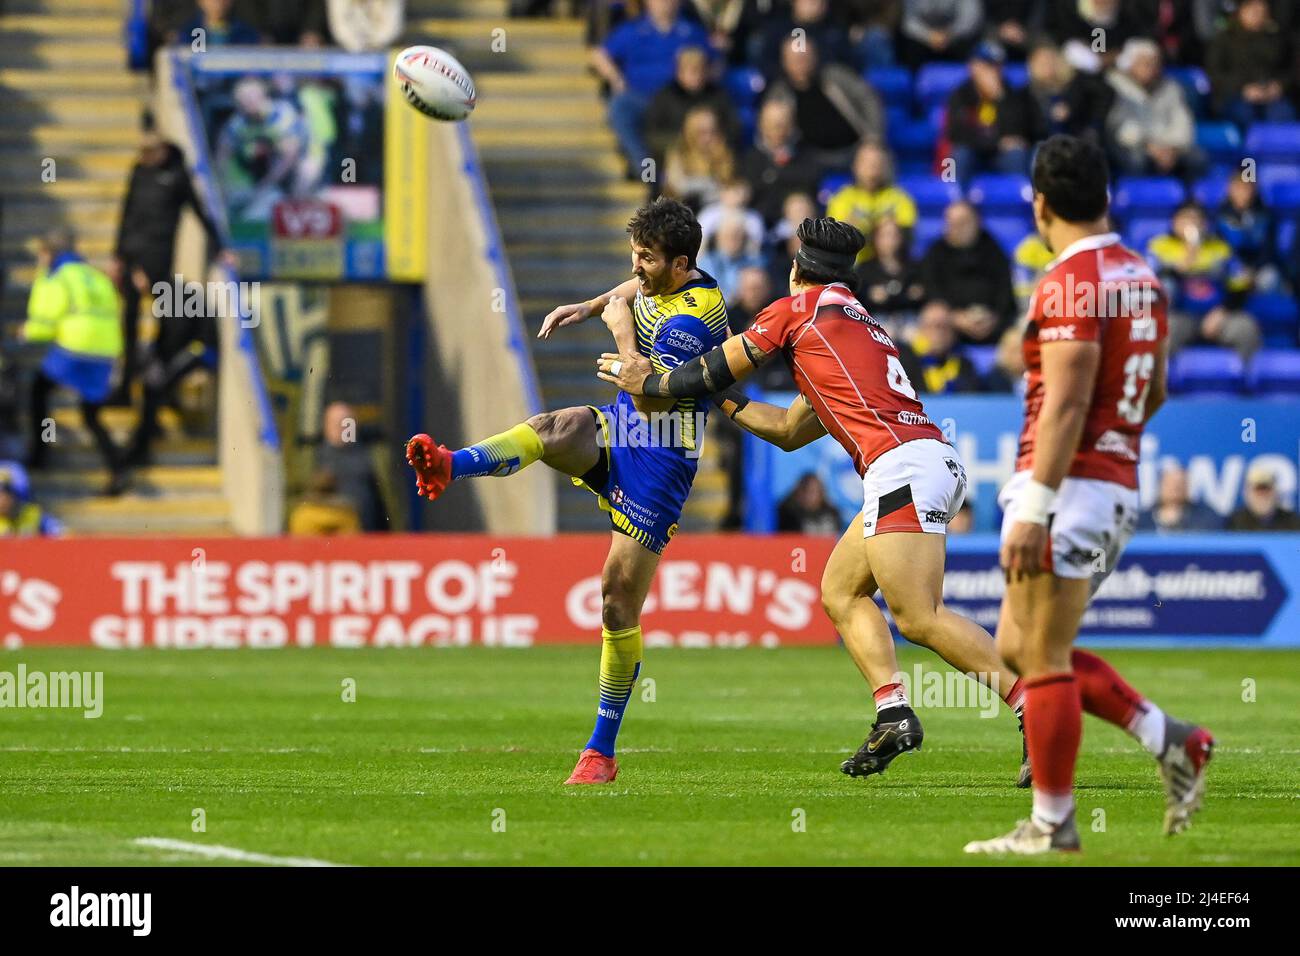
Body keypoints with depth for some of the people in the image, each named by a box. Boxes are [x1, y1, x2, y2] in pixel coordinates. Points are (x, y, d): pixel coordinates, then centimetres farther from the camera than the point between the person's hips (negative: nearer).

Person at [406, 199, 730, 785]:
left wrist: (624, 334, -19)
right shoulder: (660, 282, 4)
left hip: (658, 464, -8)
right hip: (613, 434, 8)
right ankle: (449, 467, -55)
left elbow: (651, 400, -29)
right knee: (553, 430, -28)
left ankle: (601, 752, 4)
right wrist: (587, 307, 18)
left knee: (619, 601, -6)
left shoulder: (693, 317, -22)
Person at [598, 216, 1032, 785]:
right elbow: (790, 431, 38)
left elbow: (716, 372, 14)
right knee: (840, 592, 15)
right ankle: (893, 712, 1)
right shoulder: (863, 326, 31)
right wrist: (720, 399, 43)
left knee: (920, 619, -16)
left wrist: (648, 383, 30)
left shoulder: (797, 309, 6)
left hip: (902, 464, -9)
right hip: (933, 458, 9)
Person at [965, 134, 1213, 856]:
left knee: (1042, 660, -3)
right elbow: (1154, 390, 21)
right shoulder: (1141, 276, 13)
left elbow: (1067, 403, -21)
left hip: (1069, 488, -9)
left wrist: (1035, 507, -23)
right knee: (1019, 650, 16)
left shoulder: (1070, 283, -15)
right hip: (1119, 486, 9)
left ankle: (1051, 824, 1)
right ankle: (1169, 740, 10)